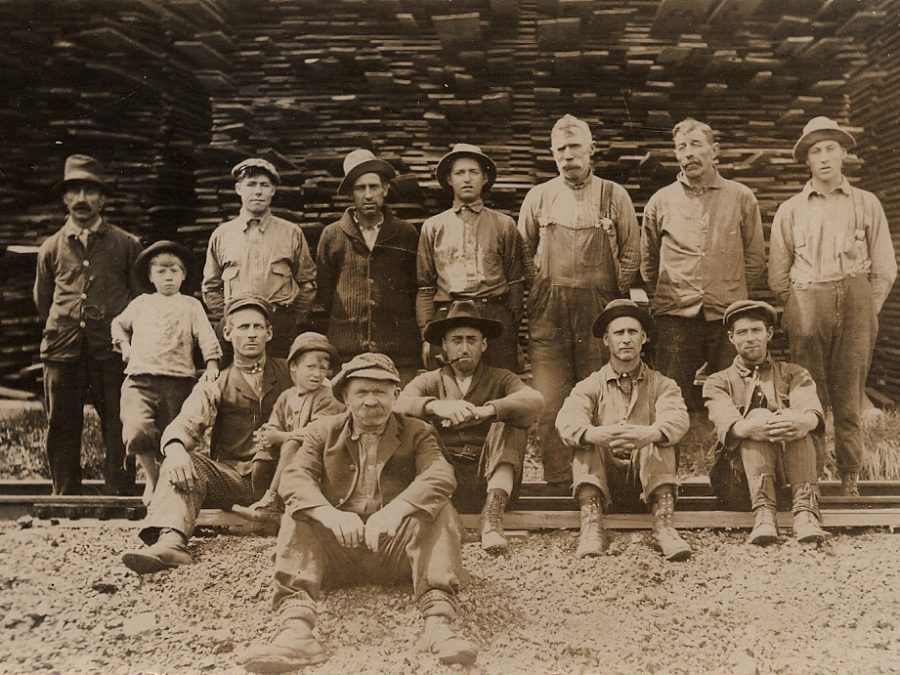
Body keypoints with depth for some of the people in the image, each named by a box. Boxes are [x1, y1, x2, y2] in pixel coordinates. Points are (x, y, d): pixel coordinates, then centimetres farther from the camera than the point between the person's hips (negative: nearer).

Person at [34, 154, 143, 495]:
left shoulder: (126, 245, 8)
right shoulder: (51, 247, 14)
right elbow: (42, 302, 23)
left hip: (112, 351, -2)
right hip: (62, 350, 2)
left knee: (119, 431, -3)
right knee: (61, 431, 6)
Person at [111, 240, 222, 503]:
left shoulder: (191, 305, 11)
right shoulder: (141, 303, 19)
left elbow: (207, 338, 1)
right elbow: (118, 324, 35)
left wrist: (211, 364, -14)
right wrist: (123, 345, 18)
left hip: (178, 381, -1)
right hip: (139, 380, 1)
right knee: (136, 432, -20)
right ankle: (152, 478, 2)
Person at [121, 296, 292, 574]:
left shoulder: (288, 375, 15)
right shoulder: (215, 385, 13)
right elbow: (185, 424, -5)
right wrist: (176, 450, -30)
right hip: (230, 476, 1)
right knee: (179, 462, -26)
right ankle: (171, 540, -48)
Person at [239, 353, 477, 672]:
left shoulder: (417, 432, 7)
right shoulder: (323, 431, 11)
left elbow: (441, 475, -14)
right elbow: (294, 477, -8)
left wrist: (394, 511, -33)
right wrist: (330, 514, -31)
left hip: (396, 549, -1)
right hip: (339, 547, 1)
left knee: (440, 510, -25)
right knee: (296, 518, -23)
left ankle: (438, 621, -37)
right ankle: (296, 628, -41)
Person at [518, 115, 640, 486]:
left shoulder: (614, 196, 8)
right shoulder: (538, 197, 11)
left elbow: (631, 252, 11)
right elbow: (524, 251, 16)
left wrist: (613, 295, 4)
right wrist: (541, 289, 7)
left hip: (600, 311, -1)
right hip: (549, 312, 1)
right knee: (550, 400, -4)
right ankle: (558, 479, 2)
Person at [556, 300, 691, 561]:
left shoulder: (661, 385, 10)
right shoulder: (591, 386, 9)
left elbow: (677, 419, -14)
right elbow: (567, 421, -14)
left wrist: (650, 434, -39)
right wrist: (595, 434, -39)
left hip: (648, 478, 0)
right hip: (603, 478, 0)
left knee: (660, 439, -26)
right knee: (586, 439, -25)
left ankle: (664, 525, -38)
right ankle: (592, 526, -38)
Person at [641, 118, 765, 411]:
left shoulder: (742, 198, 7)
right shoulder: (660, 202, 8)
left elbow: (755, 259, 12)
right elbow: (648, 262, 17)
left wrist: (731, 294, 9)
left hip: (728, 316, 0)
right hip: (675, 318, 0)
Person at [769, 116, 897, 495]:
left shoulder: (867, 205, 11)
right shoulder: (790, 211, 11)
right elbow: (778, 274, 12)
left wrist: (866, 310, 3)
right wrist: (795, 313, 5)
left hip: (856, 298, 0)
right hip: (806, 301, 0)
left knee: (849, 396, 0)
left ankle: (849, 476, 9)